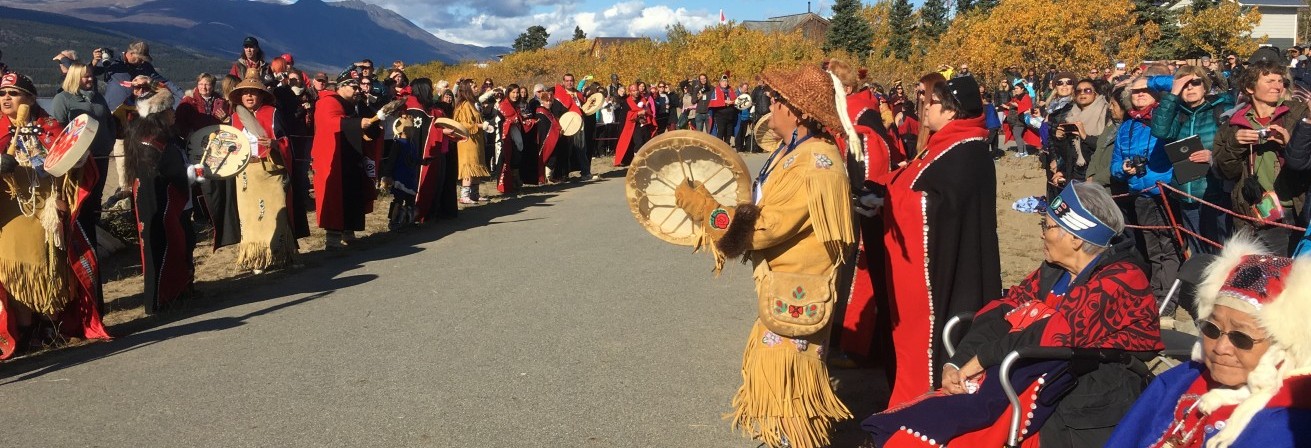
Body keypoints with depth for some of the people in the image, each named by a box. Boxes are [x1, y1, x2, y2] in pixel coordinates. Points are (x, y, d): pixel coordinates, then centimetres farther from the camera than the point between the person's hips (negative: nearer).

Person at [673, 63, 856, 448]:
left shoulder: (814, 164, -24)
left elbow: (764, 228, -25)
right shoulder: (797, 152, 8)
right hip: (783, 289, 10)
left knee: (783, 385, 0)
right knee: (772, 373, 20)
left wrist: (701, 205, -20)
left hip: (796, 296, -10)